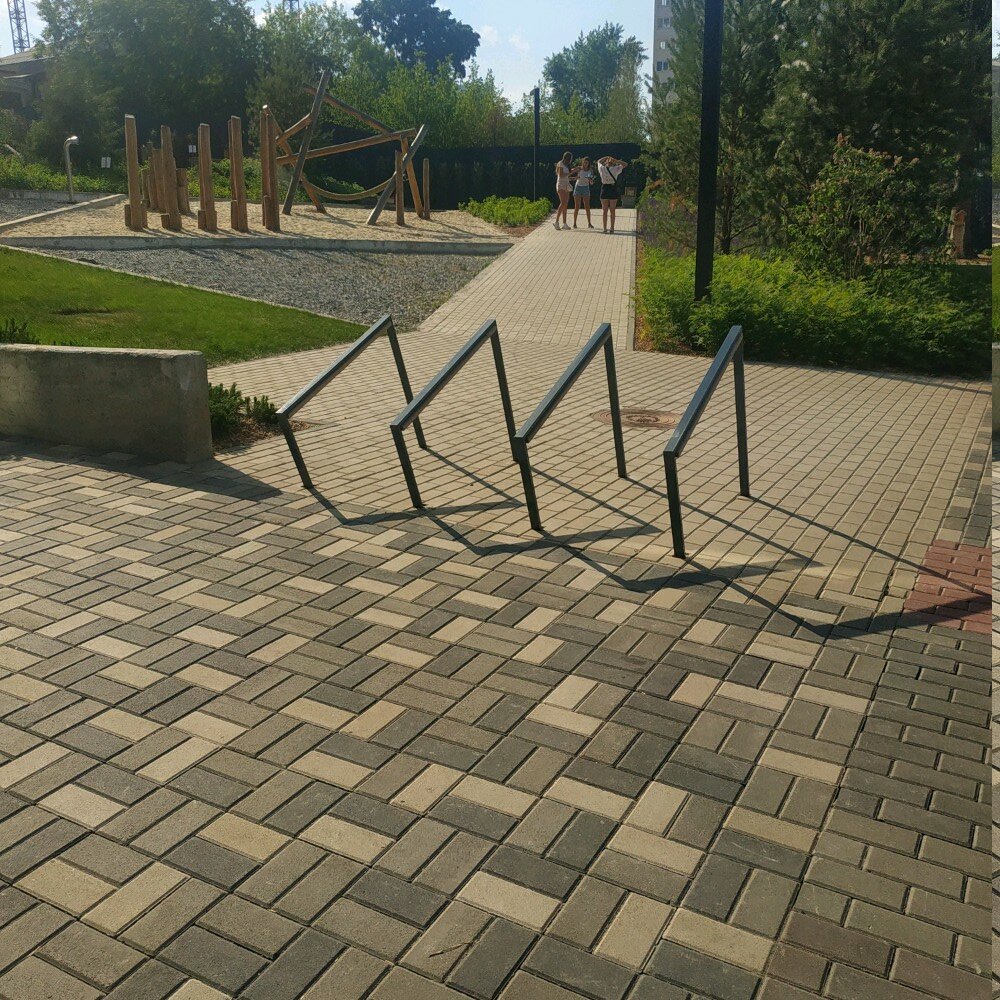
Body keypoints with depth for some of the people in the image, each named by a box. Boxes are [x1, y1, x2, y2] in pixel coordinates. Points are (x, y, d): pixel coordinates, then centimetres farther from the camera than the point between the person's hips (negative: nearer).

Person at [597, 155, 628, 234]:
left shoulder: (602, 168, -2)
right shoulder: (615, 169, -5)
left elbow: (599, 161, 20)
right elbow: (625, 164, 8)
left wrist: (606, 157, 13)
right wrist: (616, 160, 0)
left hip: (604, 190, 1)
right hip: (613, 190, -1)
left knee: (604, 210, 6)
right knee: (612, 211, 5)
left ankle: (605, 228, 3)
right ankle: (612, 228, 4)